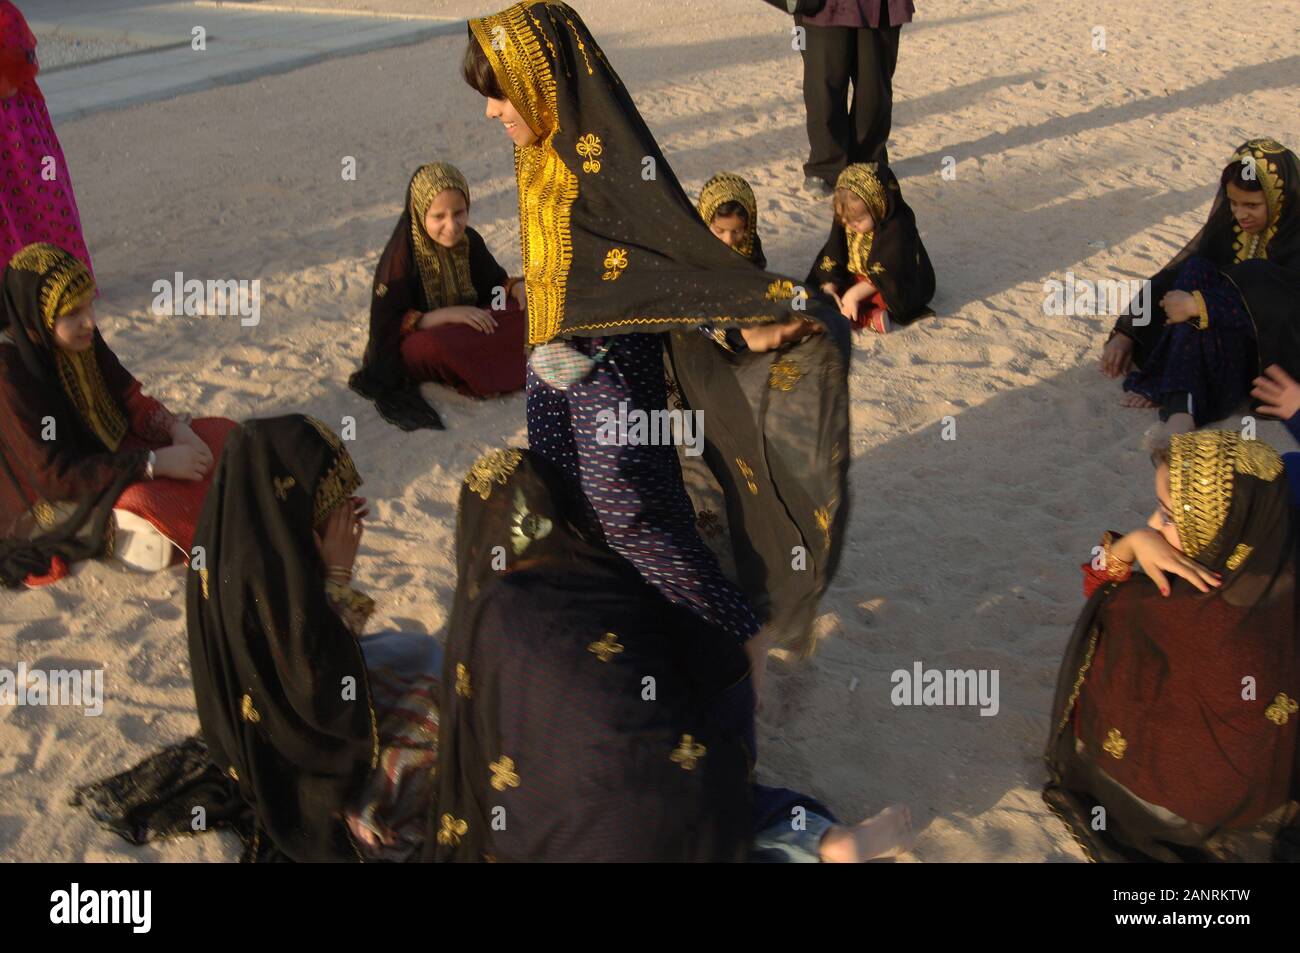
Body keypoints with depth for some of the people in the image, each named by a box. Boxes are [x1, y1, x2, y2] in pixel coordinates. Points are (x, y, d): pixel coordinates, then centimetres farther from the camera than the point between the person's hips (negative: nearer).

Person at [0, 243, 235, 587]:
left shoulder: (80, 338, -8)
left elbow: (130, 399, 4)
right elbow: (57, 474, -27)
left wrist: (177, 429, -17)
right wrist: (155, 462, -28)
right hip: (57, 499, -8)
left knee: (221, 433, 3)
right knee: (153, 500, -31)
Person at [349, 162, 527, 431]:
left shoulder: (470, 242, -4)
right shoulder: (401, 254, -19)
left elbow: (494, 283, 10)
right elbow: (387, 325, -19)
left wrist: (517, 287, -14)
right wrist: (447, 314, -28)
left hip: (466, 333, 5)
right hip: (414, 345, -5)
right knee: (434, 347, -41)